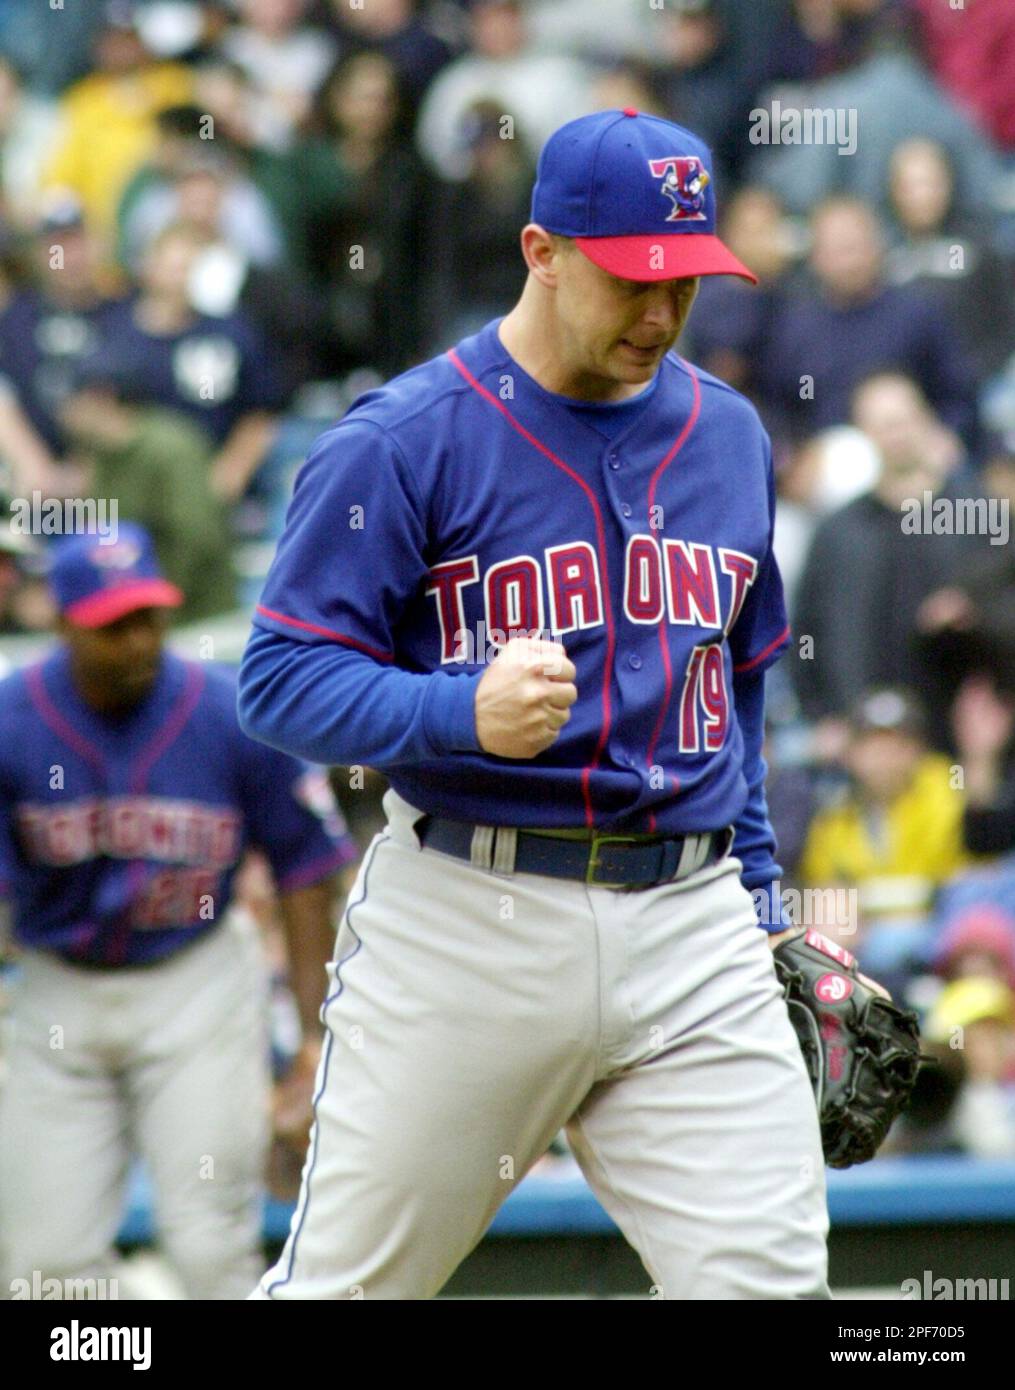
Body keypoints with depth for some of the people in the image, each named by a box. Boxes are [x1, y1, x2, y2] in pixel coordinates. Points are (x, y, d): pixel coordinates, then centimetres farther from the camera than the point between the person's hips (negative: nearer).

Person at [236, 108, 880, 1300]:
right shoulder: (405, 440, -5)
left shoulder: (728, 436, 14)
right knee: (349, 1283, 3)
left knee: (765, 1276, -7)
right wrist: (464, 713, -25)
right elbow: (281, 680, -9)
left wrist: (756, 892, 19)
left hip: (689, 930, 4)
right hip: (463, 921, -4)